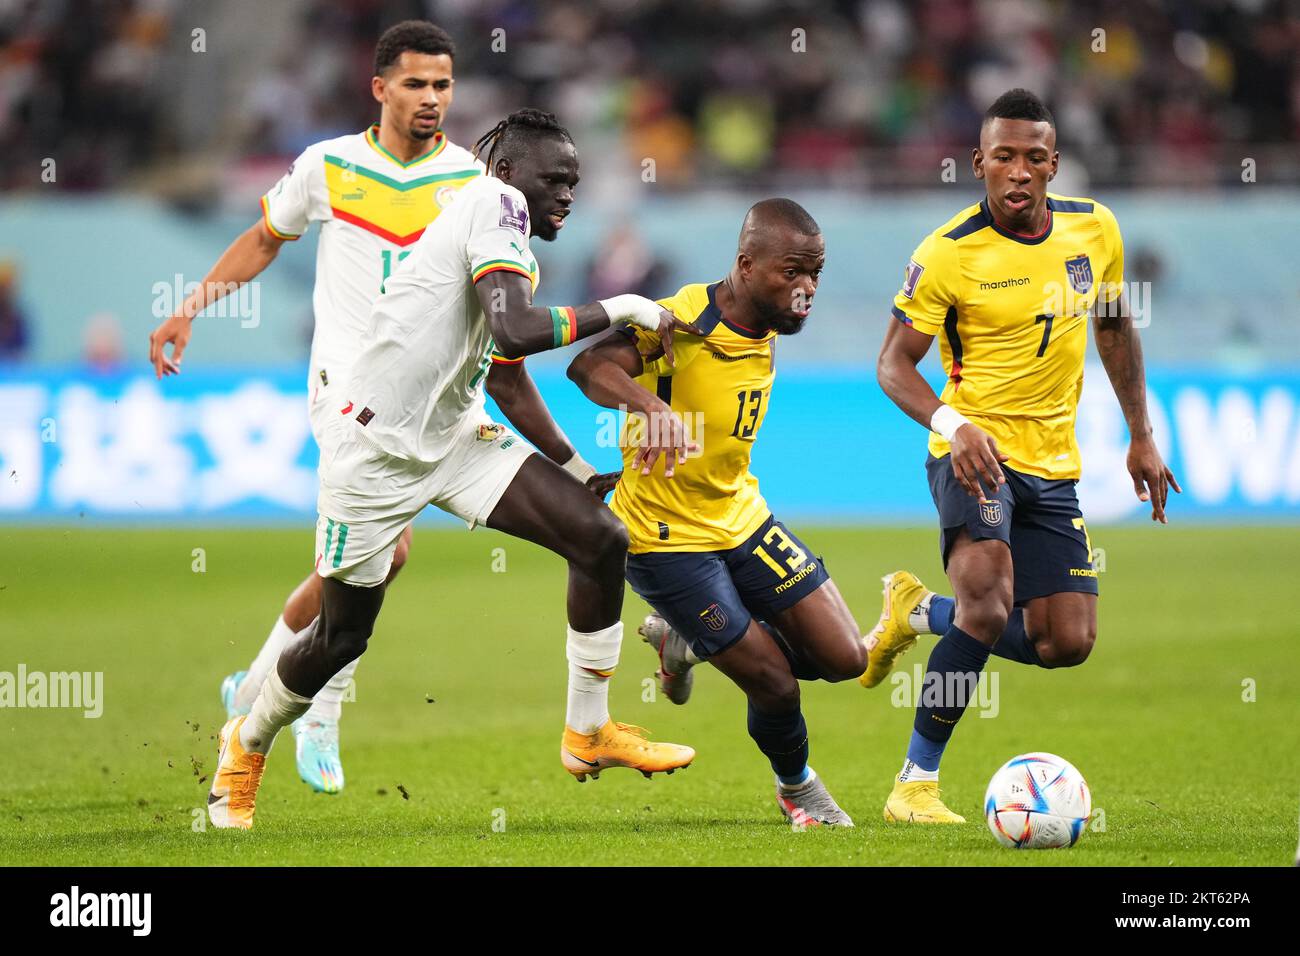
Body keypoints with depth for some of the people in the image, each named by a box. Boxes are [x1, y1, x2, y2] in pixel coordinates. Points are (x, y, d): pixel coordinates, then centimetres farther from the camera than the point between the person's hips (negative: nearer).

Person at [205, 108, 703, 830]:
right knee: (341, 638, 4)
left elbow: (510, 384, 22)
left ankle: (588, 733, 4)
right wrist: (620, 309, -21)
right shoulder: (495, 204, -16)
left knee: (601, 537, -8)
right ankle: (247, 745, 34)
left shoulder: (514, 252, 10)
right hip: (376, 451, -8)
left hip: (455, 441, 8)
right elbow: (516, 331, -31)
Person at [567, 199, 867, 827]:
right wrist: (647, 401, -60)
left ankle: (686, 641, 22)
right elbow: (590, 365, -41)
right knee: (775, 682, -8)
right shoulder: (685, 321, -24)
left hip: (739, 516, 7)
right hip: (666, 535, -7)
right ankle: (796, 788, 25)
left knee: (844, 658, 0)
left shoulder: (767, 330, 1)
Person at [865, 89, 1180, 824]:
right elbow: (894, 362, -11)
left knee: (1066, 645, 3)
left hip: (1053, 464, 5)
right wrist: (951, 423, -29)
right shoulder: (947, 254, -14)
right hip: (975, 452, -5)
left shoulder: (1095, 228, 0)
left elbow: (1116, 327, 16)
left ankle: (920, 613, 27)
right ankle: (917, 783, -15)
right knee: (989, 605, -26)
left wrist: (1142, 436, 14)